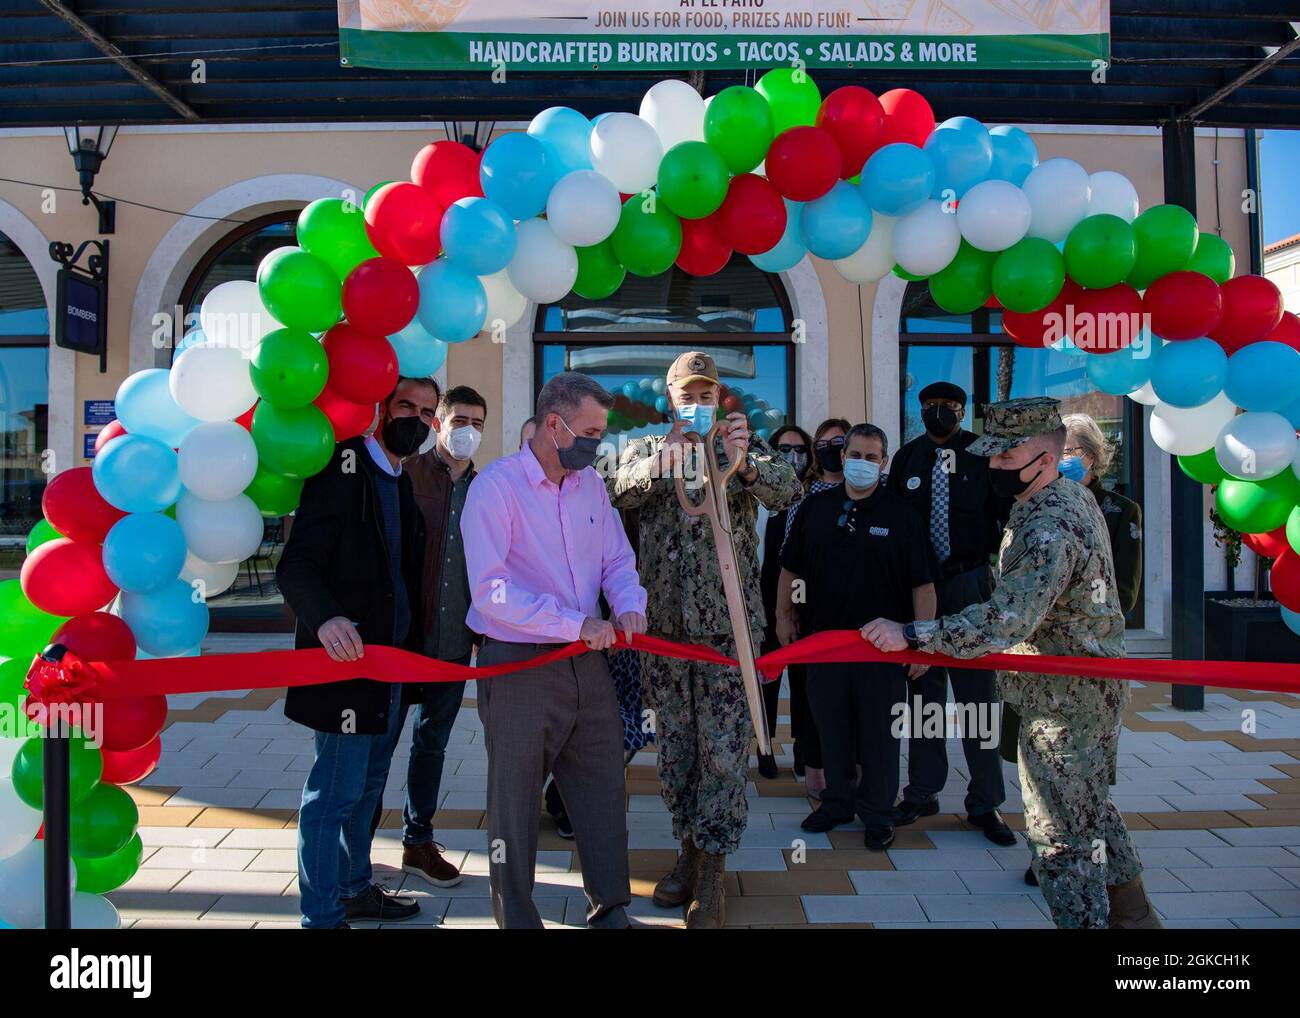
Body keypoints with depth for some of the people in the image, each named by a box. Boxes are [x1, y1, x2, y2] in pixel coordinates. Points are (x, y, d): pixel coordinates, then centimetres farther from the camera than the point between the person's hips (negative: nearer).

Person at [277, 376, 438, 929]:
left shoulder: (402, 483, 12)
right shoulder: (344, 469, -14)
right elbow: (295, 565, -21)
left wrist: (412, 650, 15)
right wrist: (325, 618, -38)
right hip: (347, 656, -9)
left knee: (367, 784, 20)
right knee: (336, 789, -2)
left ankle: (353, 888, 36)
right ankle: (322, 916, 12)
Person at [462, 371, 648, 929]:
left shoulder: (591, 484, 6)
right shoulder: (497, 484, -14)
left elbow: (617, 560, 15)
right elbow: (490, 590, -22)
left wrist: (628, 605, -7)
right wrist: (576, 624, -22)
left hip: (586, 663, 6)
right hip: (518, 668, -6)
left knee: (604, 789, 13)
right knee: (514, 800, 8)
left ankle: (610, 908, 30)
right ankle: (515, 916, 27)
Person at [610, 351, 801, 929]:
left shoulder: (747, 447, 5)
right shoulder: (646, 451, 10)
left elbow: (788, 491, -14)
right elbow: (618, 492, -10)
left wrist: (745, 464, -35)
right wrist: (662, 464, -30)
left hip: (729, 622, -2)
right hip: (662, 621, 2)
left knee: (723, 748, -3)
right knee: (674, 744, 11)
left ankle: (711, 876, 8)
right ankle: (689, 852, 27)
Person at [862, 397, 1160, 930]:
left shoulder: (1049, 529, -28)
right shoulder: (1074, 495, 6)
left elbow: (1008, 620, -38)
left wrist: (911, 634, -40)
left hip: (1062, 702, -11)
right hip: (1090, 691, 11)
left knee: (1059, 834, -1)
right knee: (1092, 810, 25)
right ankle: (1131, 915, 41)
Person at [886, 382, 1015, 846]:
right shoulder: (907, 458, 5)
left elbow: (1008, 513, 0)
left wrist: (999, 566, -7)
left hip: (970, 583, -2)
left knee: (977, 692, 1)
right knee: (924, 692, 11)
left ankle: (985, 803, 12)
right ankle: (922, 793, 23)